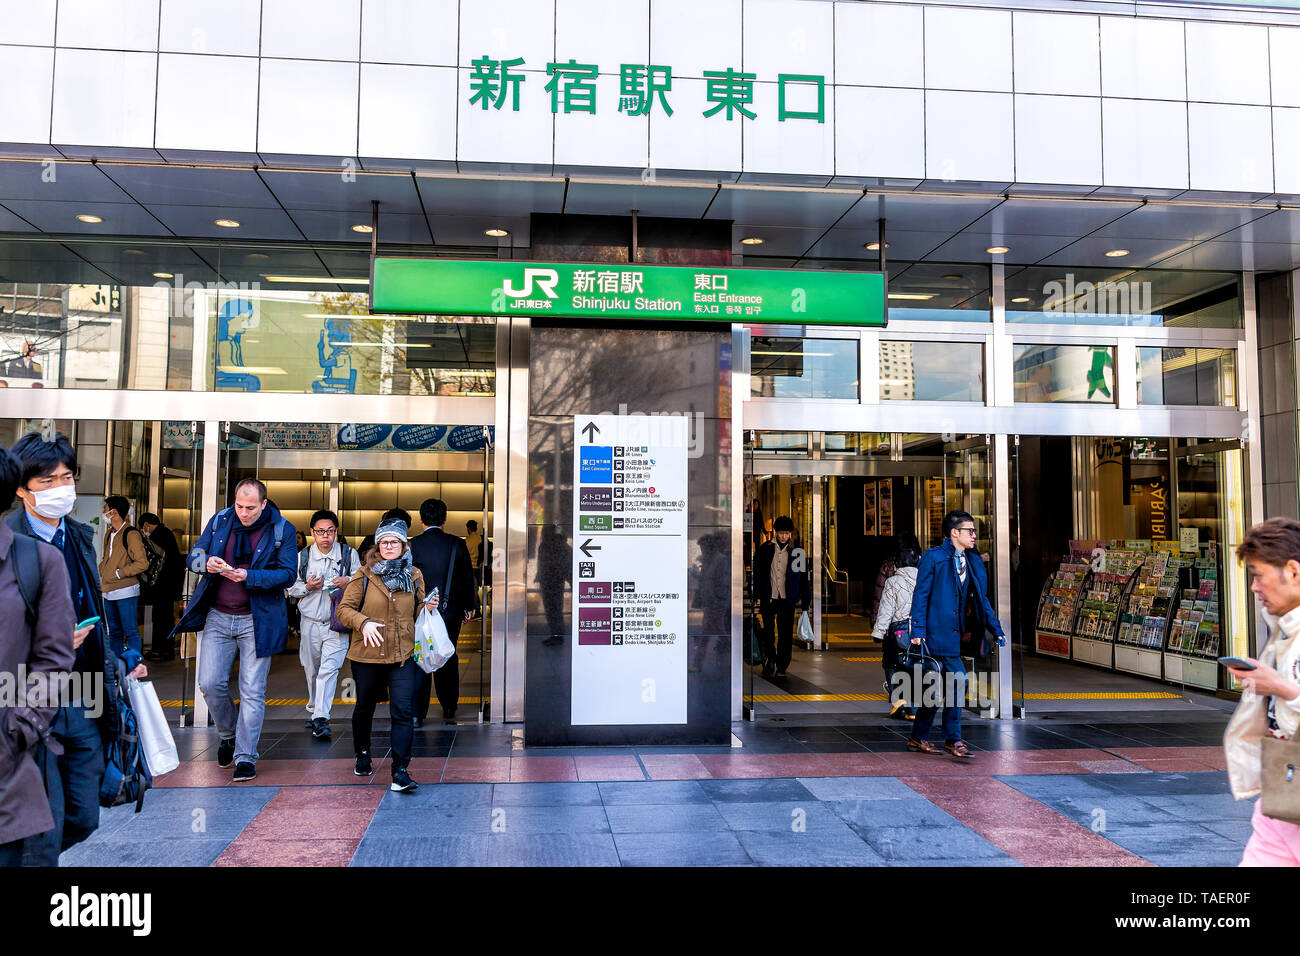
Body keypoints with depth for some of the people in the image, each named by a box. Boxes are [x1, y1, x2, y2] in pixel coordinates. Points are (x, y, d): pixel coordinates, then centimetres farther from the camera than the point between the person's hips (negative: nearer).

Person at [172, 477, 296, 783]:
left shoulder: (282, 530, -5)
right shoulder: (219, 521, 5)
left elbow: (289, 573, -9)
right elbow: (194, 557, 8)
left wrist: (248, 577, -22)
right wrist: (206, 563, -16)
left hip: (257, 620, -3)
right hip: (218, 617, 3)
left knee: (252, 690, -1)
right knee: (210, 683, 0)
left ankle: (245, 757, 10)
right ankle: (228, 735, 27)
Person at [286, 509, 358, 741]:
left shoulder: (349, 554, 1)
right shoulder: (302, 557, 4)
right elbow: (291, 588, 10)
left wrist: (348, 581, -14)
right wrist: (308, 587, -10)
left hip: (337, 623, -2)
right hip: (310, 622, 2)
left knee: (329, 668, -14)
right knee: (312, 669, 13)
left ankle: (321, 719, -15)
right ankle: (314, 710, 32)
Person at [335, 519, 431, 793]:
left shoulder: (414, 575, 7)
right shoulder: (365, 575, -1)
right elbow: (344, 609, -2)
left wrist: (427, 608, -5)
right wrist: (363, 622, -20)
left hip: (403, 656, 0)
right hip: (367, 656, 0)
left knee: (402, 711, -11)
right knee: (364, 708, 16)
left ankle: (401, 771, -10)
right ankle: (363, 755, 41)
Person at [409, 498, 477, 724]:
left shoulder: (413, 546, -8)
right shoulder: (457, 544, -4)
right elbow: (467, 578, 2)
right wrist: (469, 607, 15)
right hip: (450, 612, 2)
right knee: (448, 660, 14)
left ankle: (417, 713, 4)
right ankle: (449, 709, 22)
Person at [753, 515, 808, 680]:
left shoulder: (796, 551, 3)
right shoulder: (765, 549, 3)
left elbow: (803, 576, 8)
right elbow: (757, 573, 6)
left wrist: (806, 598, 6)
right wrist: (757, 596, 2)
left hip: (787, 598, 0)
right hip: (768, 597, 0)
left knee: (785, 634, 1)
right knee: (768, 631, 1)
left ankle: (781, 668, 11)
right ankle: (770, 659, 24)